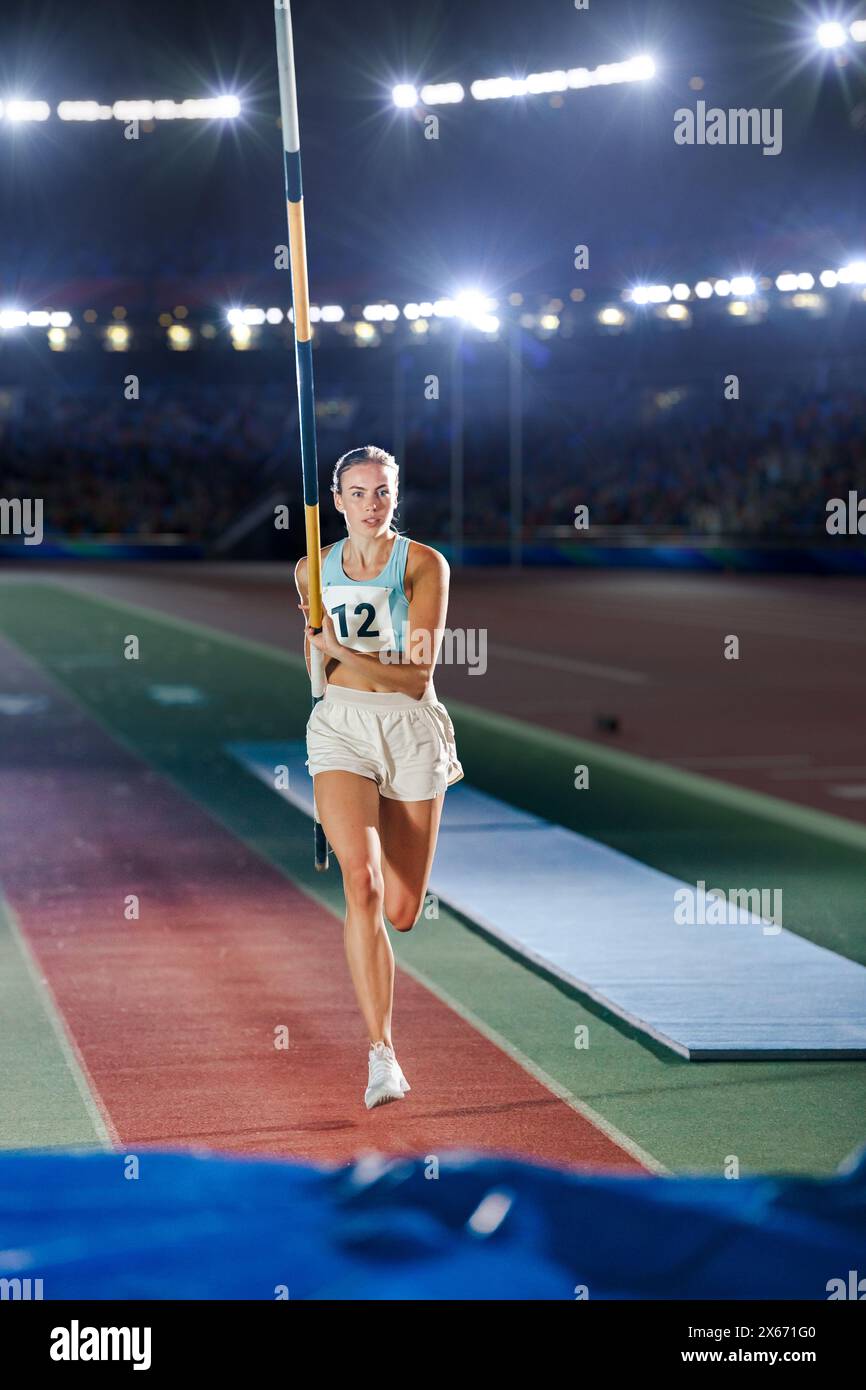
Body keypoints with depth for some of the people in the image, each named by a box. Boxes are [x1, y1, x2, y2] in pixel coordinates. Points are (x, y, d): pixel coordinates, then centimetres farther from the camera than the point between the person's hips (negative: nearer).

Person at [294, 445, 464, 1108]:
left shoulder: (425, 564, -3)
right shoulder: (313, 571, 7)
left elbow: (418, 676, -11)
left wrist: (338, 650, -17)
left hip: (412, 730, -1)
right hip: (340, 728, 1)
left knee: (402, 912, 2)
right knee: (362, 882, -23)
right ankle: (382, 1053, -22)